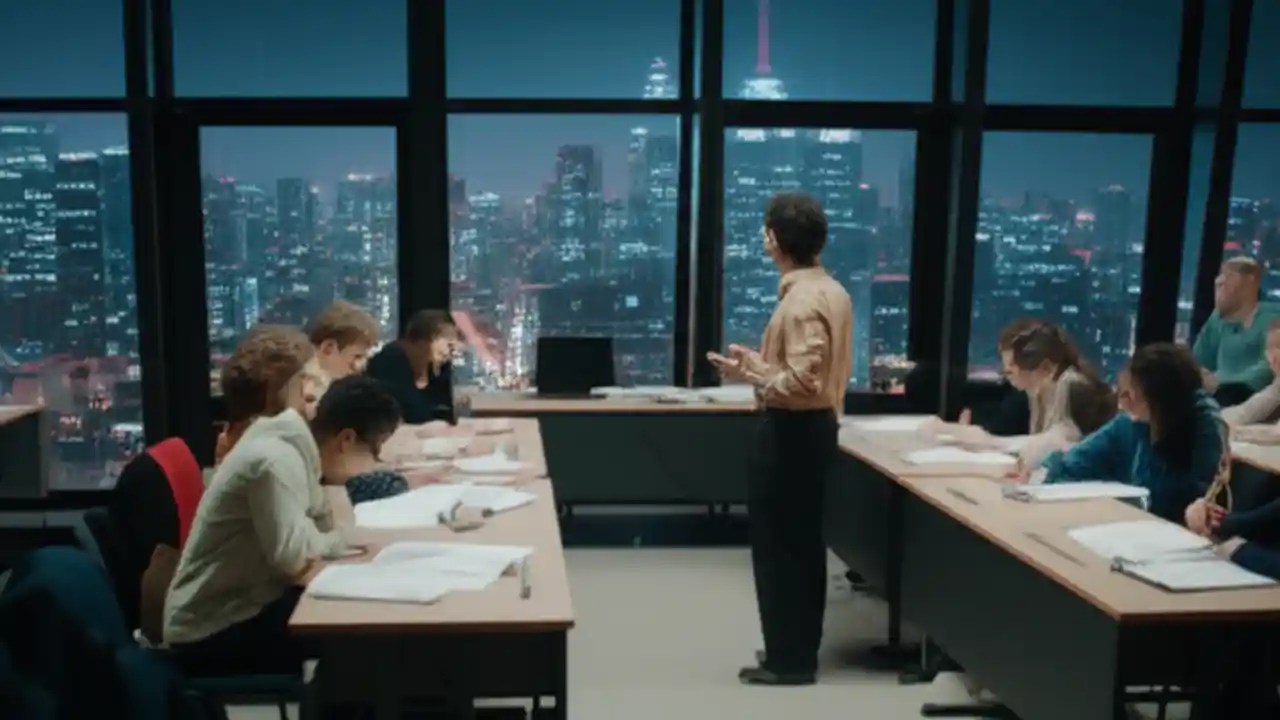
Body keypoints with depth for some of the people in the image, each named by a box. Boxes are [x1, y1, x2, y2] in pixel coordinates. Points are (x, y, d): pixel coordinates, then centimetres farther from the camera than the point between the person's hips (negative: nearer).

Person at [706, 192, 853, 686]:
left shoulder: (801, 301, -21)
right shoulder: (833, 291, 9)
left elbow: (804, 381, -26)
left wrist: (749, 373, -15)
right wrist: (762, 360, 16)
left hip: (792, 429, -10)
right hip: (818, 424, 10)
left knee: (777, 544, 0)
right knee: (802, 541, 17)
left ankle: (788, 659, 9)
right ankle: (800, 647, 28)